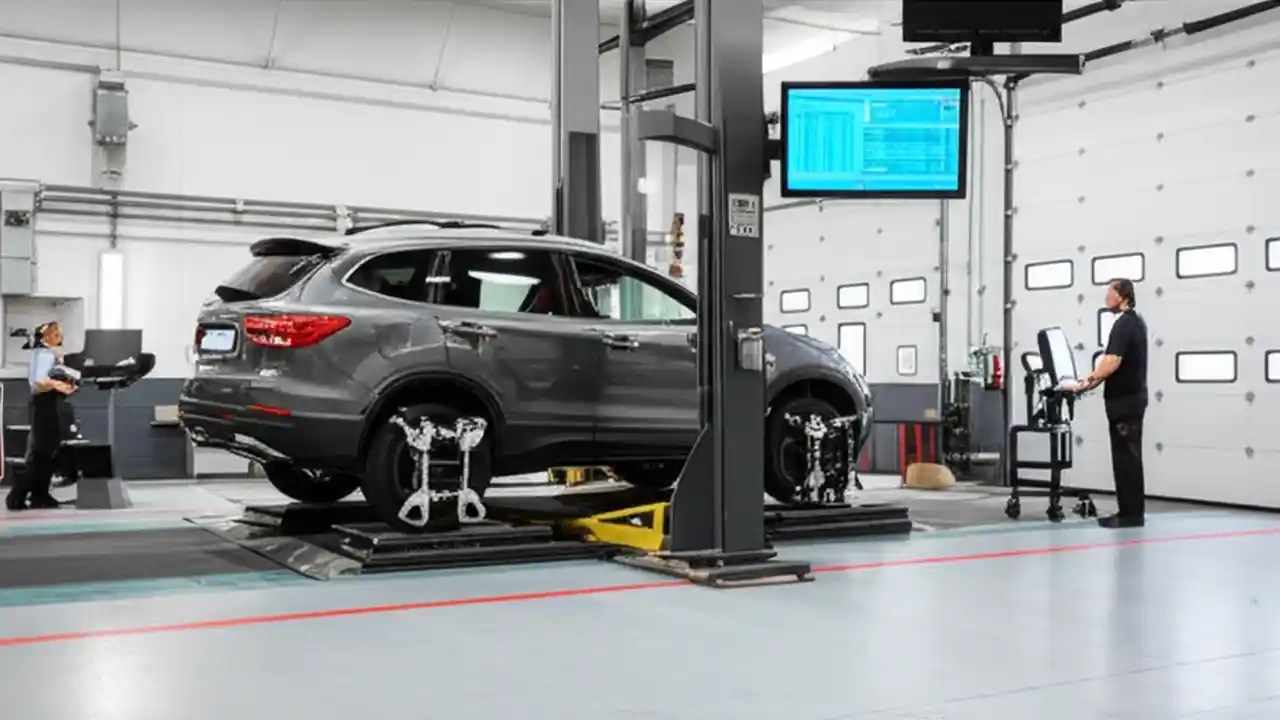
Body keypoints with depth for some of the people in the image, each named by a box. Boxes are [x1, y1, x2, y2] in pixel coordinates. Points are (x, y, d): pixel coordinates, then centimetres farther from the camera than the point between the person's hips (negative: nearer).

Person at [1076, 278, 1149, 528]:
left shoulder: (1123, 324, -16)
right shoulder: (1136, 321, 16)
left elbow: (1113, 361, -25)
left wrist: (1090, 379, -15)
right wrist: (1096, 377, 17)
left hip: (1124, 399, -10)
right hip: (1131, 396, 10)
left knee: (1125, 457, -6)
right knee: (1128, 456, 11)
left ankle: (1131, 513, -3)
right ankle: (1131, 511, 15)